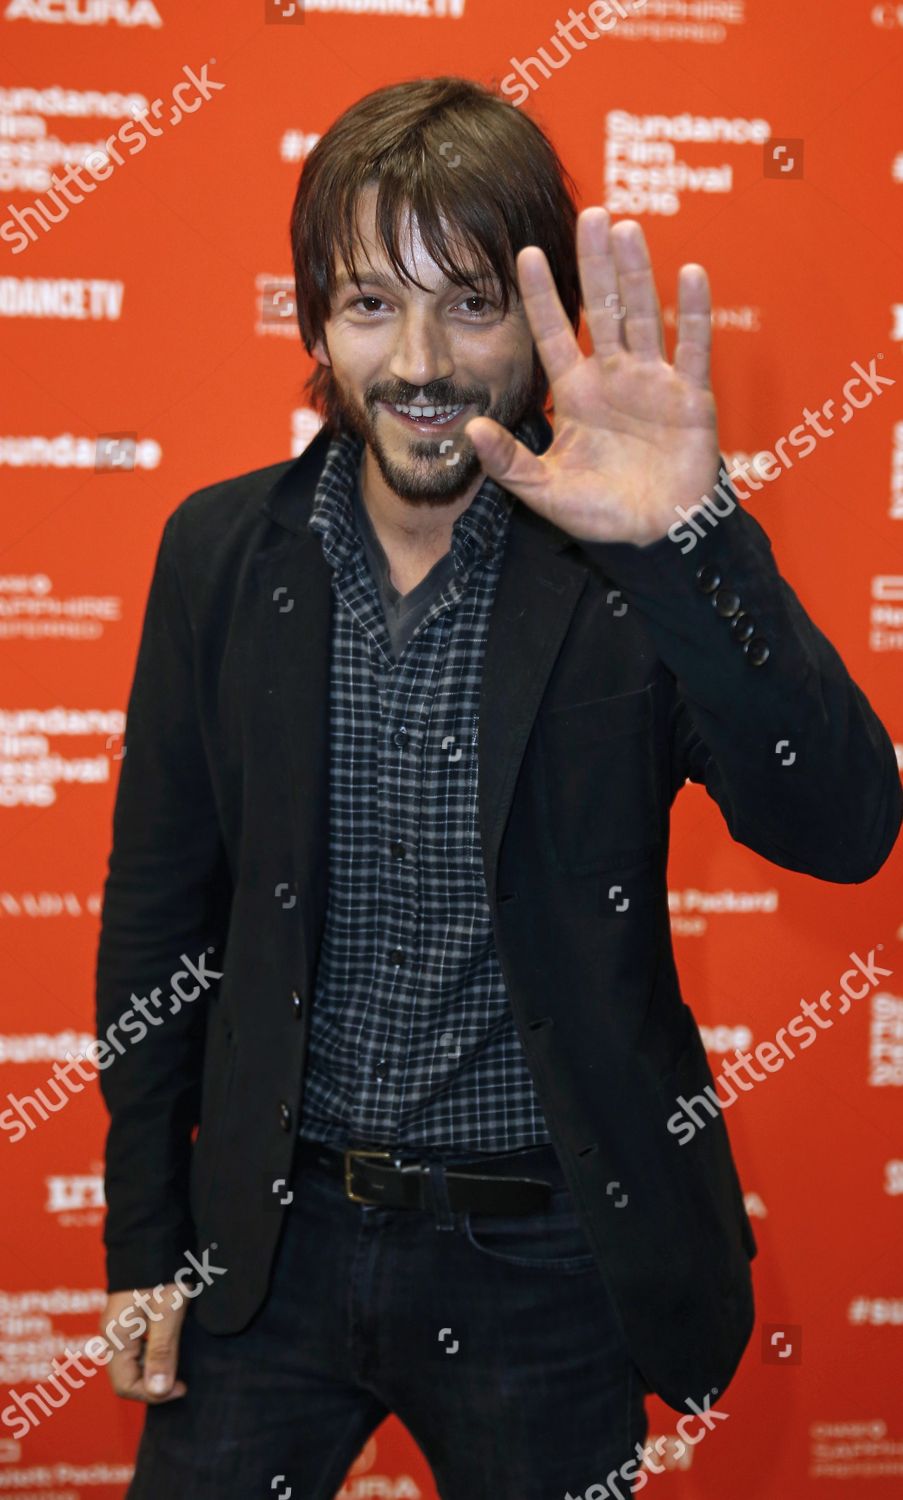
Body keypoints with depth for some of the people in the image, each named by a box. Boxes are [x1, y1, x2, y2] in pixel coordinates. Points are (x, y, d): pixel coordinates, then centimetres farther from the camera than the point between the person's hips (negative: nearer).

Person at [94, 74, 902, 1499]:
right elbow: (158, 905, 4)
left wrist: (687, 540, -37)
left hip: (544, 1264, -2)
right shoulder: (222, 551, -3)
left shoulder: (628, 574, -11)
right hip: (273, 1232, 2)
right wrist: (144, 1241, 7)